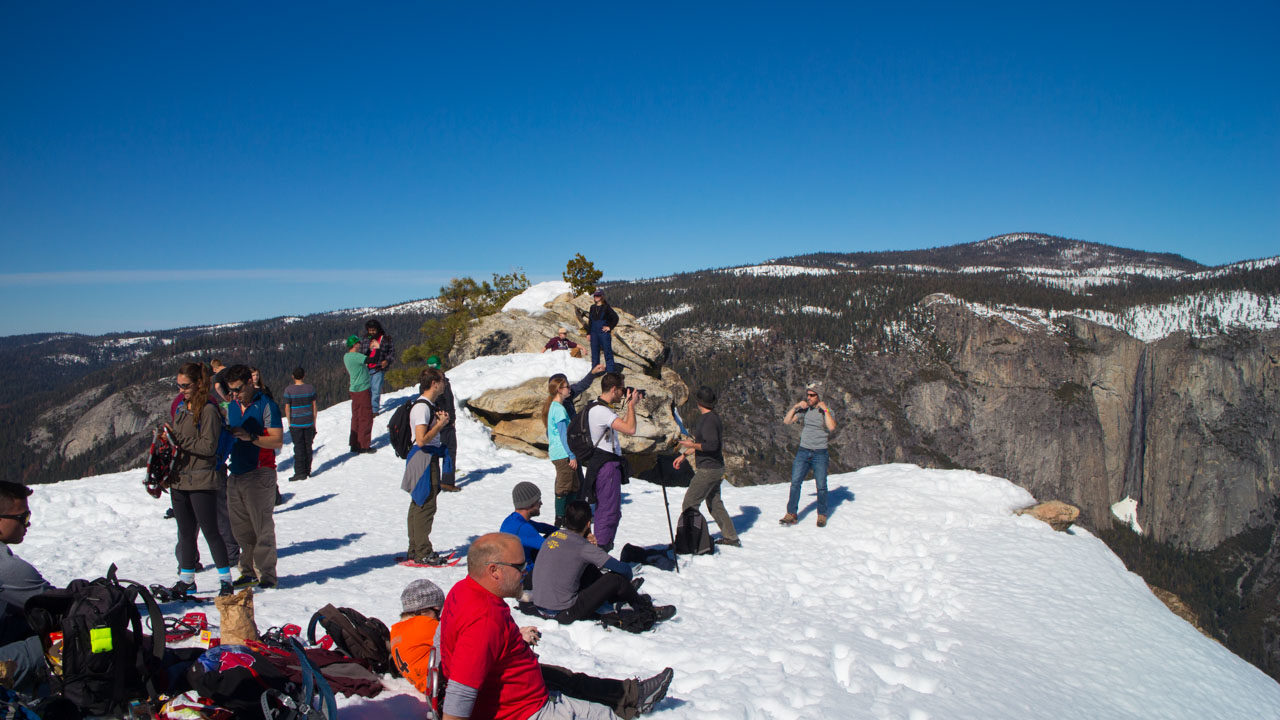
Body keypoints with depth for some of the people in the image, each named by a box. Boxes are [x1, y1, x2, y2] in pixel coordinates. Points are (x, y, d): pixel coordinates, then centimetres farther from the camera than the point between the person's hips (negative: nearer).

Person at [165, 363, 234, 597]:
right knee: (185, 533, 14)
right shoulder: (181, 408, 13)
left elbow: (209, 446, -18)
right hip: (179, 480, 8)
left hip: (201, 481, -8)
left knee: (210, 531, -2)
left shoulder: (208, 410, -12)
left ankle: (225, 578, 7)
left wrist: (179, 440, -20)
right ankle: (186, 579, 24)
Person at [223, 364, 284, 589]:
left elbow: (278, 441, -12)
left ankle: (266, 575, 1)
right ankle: (249, 572, 16)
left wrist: (250, 437, -23)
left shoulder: (266, 406, -6)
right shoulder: (231, 408, 16)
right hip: (236, 474, 7)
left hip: (259, 474, -7)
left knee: (262, 527, -5)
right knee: (240, 528, 8)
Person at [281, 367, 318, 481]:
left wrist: (289, 423, 4)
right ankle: (307, 471, 18)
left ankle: (300, 473, 3)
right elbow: (314, 406, 2)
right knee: (308, 447, 11)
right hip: (309, 422, 3)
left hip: (296, 423, -2)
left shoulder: (288, 390, -9)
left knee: (298, 448, 3)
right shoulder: (310, 388, -2)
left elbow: (287, 408, -7)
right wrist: (314, 422, 11)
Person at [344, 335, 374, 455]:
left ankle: (355, 444, 22)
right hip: (362, 389, -9)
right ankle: (364, 446, 4)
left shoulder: (346, 356, 9)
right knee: (366, 417, -1)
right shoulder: (355, 356, -19)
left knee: (356, 417, 16)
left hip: (354, 389, 9)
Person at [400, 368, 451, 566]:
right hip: (424, 459, -11)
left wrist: (439, 420, 10)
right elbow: (422, 440, -24)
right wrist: (440, 424, -16)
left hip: (429, 458, 11)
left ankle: (415, 550, 21)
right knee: (425, 506, -6)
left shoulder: (429, 405, 14)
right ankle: (423, 553, -1)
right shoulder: (422, 407, -18)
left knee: (418, 505, 14)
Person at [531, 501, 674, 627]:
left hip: (540, 607, 8)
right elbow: (625, 569, -11)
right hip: (563, 614, -8)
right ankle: (647, 610, 19)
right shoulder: (582, 546, -16)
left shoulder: (552, 536, 5)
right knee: (615, 578, -3)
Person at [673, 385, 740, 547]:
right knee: (715, 504, 17)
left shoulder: (708, 420, -19)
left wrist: (692, 445, -18)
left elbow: (712, 445, -29)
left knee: (689, 505, -6)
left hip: (707, 470, -10)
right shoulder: (713, 417, 13)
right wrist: (684, 455, 22)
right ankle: (731, 537, 23)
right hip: (716, 469, 10)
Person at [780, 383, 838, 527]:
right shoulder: (803, 409, 5)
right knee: (795, 483, -4)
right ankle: (791, 515, 1)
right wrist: (795, 407, -10)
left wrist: (824, 409, -19)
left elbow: (831, 427, -21)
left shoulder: (827, 411, -3)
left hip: (820, 453, -2)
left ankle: (822, 515, 18)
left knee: (821, 486, 2)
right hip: (803, 452, 2)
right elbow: (787, 421, 0)